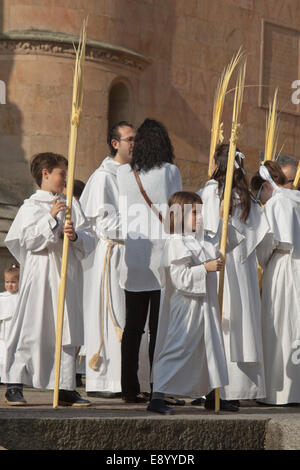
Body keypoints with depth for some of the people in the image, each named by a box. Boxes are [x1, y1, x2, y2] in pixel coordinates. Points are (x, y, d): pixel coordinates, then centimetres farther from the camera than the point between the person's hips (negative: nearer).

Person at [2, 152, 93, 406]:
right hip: (40, 276, -4)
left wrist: (75, 235, -13)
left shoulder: (71, 205, 13)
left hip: (67, 276, 4)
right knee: (31, 329, -5)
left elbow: (88, 240, 8)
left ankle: (66, 388, 11)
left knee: (67, 331, 5)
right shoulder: (31, 207, 1)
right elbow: (29, 240, -10)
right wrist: (50, 219, -15)